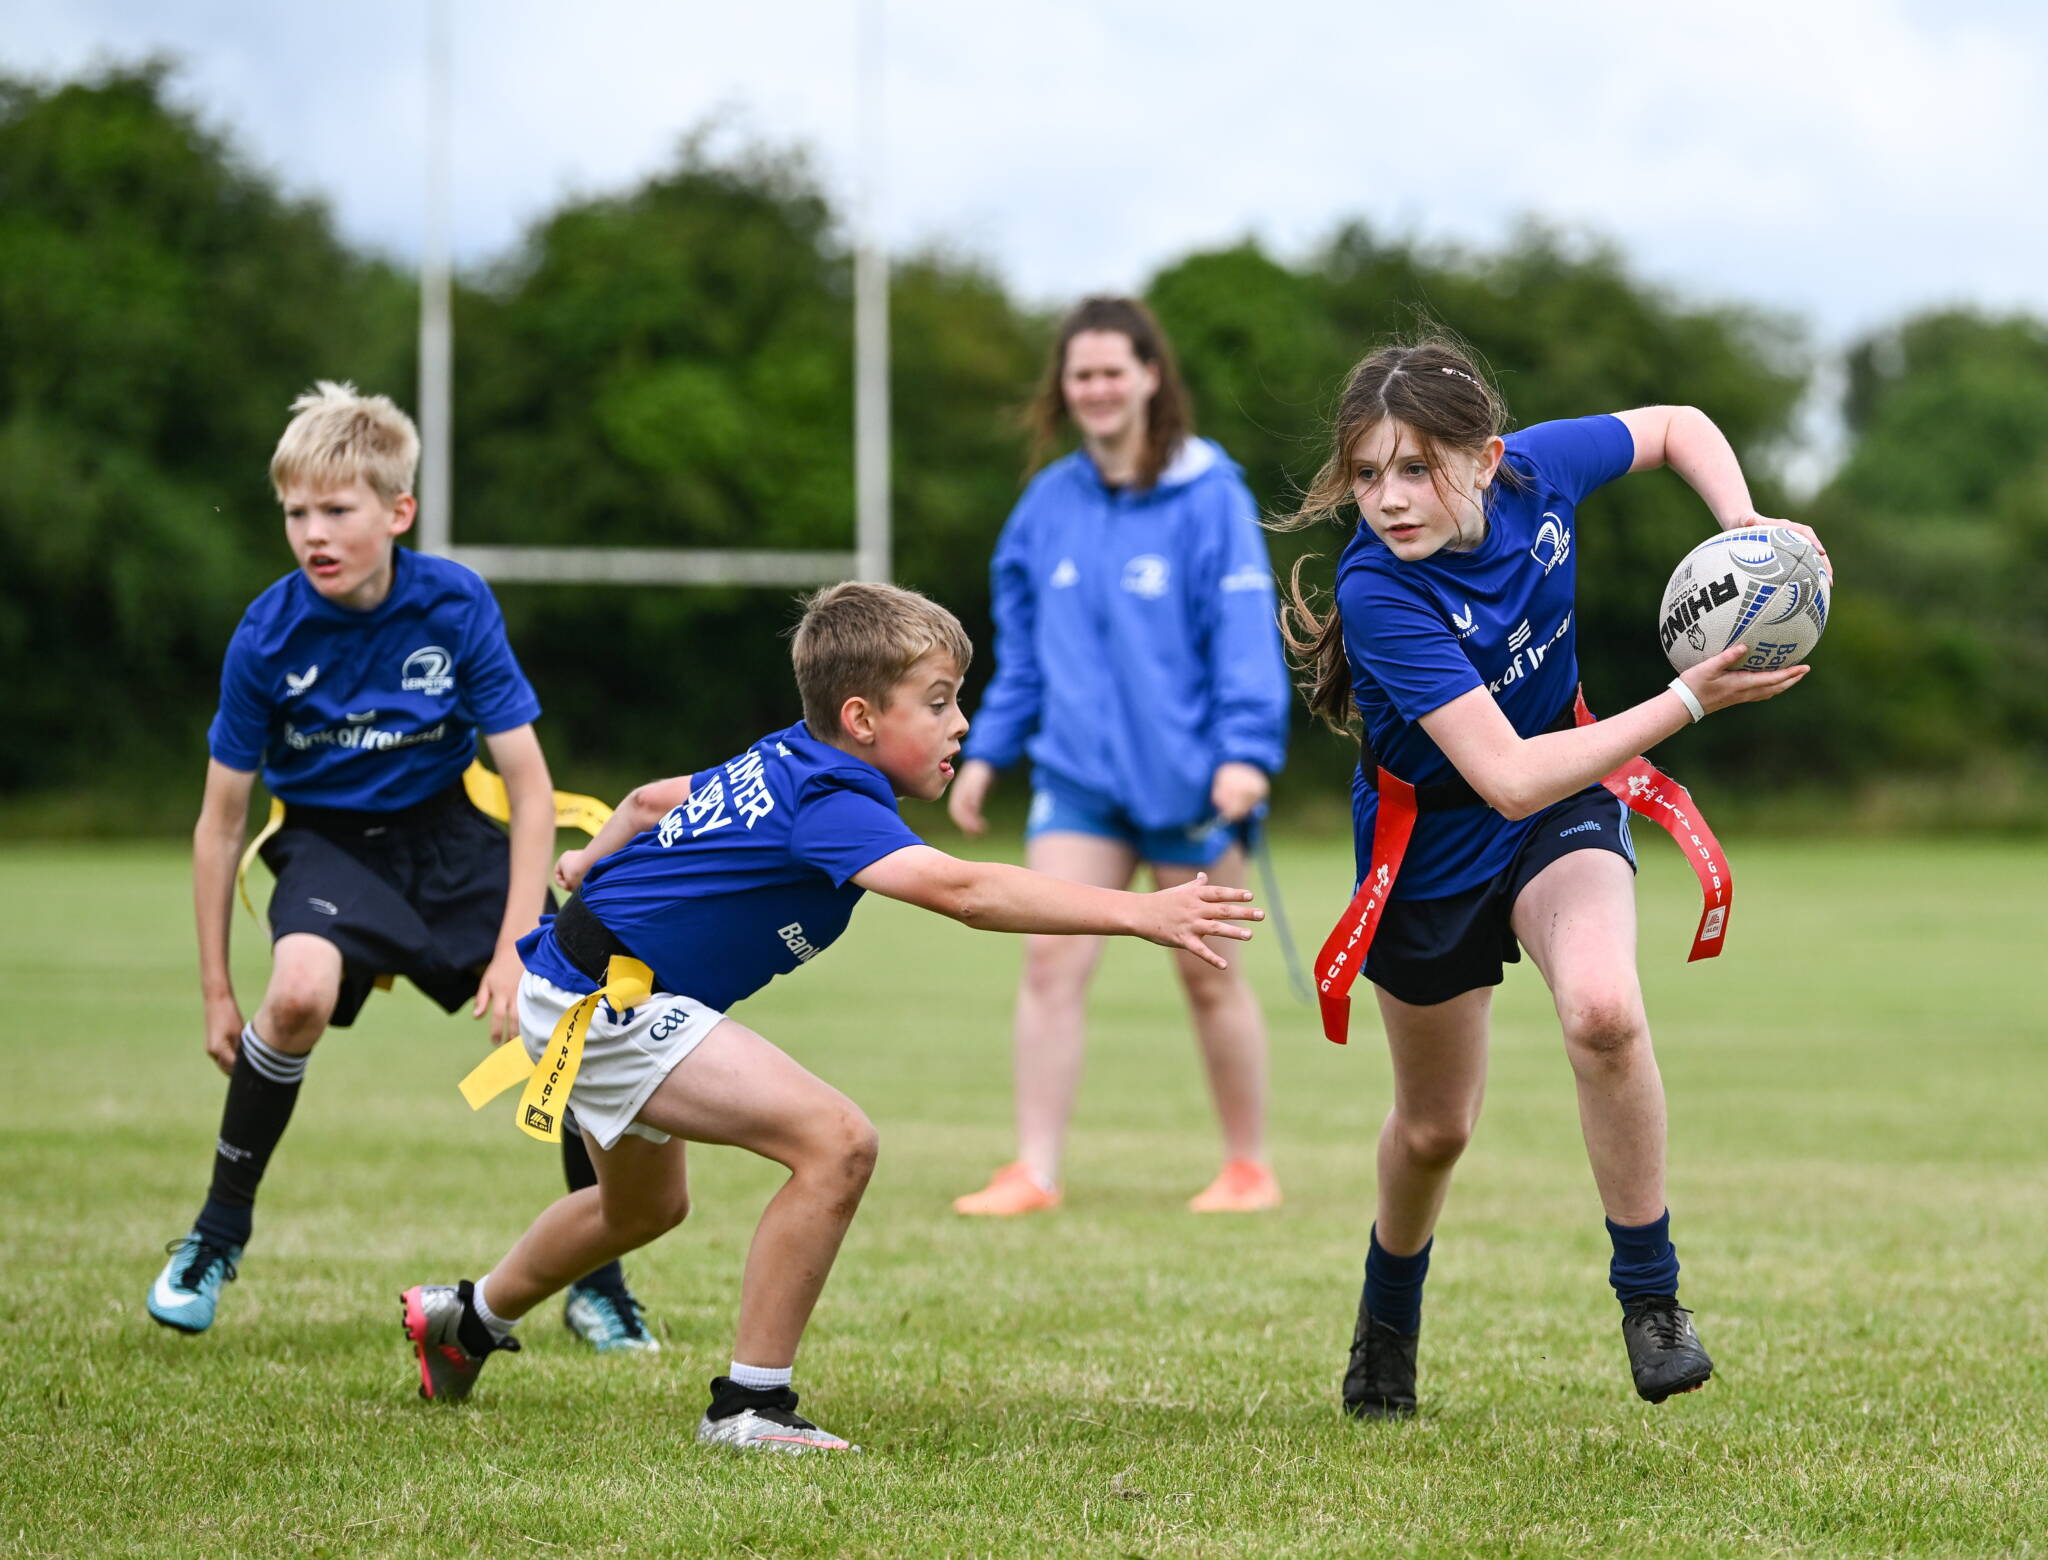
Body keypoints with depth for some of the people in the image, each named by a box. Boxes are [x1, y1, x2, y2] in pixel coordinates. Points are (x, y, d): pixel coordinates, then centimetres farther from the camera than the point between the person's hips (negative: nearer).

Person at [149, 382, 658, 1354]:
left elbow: (529, 785, -11)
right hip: (329, 841, -2)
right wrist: (217, 992, -5)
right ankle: (219, 1229, -9)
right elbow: (221, 818, -6)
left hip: (449, 832, 2)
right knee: (300, 991, -33)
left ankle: (596, 1284, 6)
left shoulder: (456, 605, -17)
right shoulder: (269, 636, -17)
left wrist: (516, 948, -19)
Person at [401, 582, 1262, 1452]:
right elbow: (959, 891, -41)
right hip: (605, 998, -11)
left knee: (646, 1208, 34)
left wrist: (593, 861, 42)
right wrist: (1140, 914, -47)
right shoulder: (831, 801, -26)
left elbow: (652, 799, 21)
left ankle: (467, 1321, 57)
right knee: (836, 1143, -23)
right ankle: (749, 1404, -15)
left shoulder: (787, 762, 4)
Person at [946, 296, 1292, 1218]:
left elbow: (1245, 632, -11)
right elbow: (1021, 647, 15)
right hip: (1077, 774, 4)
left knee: (1208, 976, 6)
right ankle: (1034, 1171, -4)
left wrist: (1246, 751, -21)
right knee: (1052, 961, -7)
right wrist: (987, 752, 12)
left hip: (1186, 778, -4)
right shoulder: (1049, 503, 7)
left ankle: (1249, 1166, 21)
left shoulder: (1208, 496, -7)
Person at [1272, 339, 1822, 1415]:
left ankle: (1650, 1294, -13)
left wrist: (1747, 530, -15)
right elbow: (1508, 778, -37)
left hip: (1564, 810, 2)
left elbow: (1677, 427, 2)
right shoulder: (1380, 595, -34)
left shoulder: (1538, 471, -20)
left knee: (1602, 1009, -30)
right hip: (1431, 843, -2)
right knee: (1435, 1127, 15)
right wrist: (1686, 701, -36)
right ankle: (1388, 1317, 48)